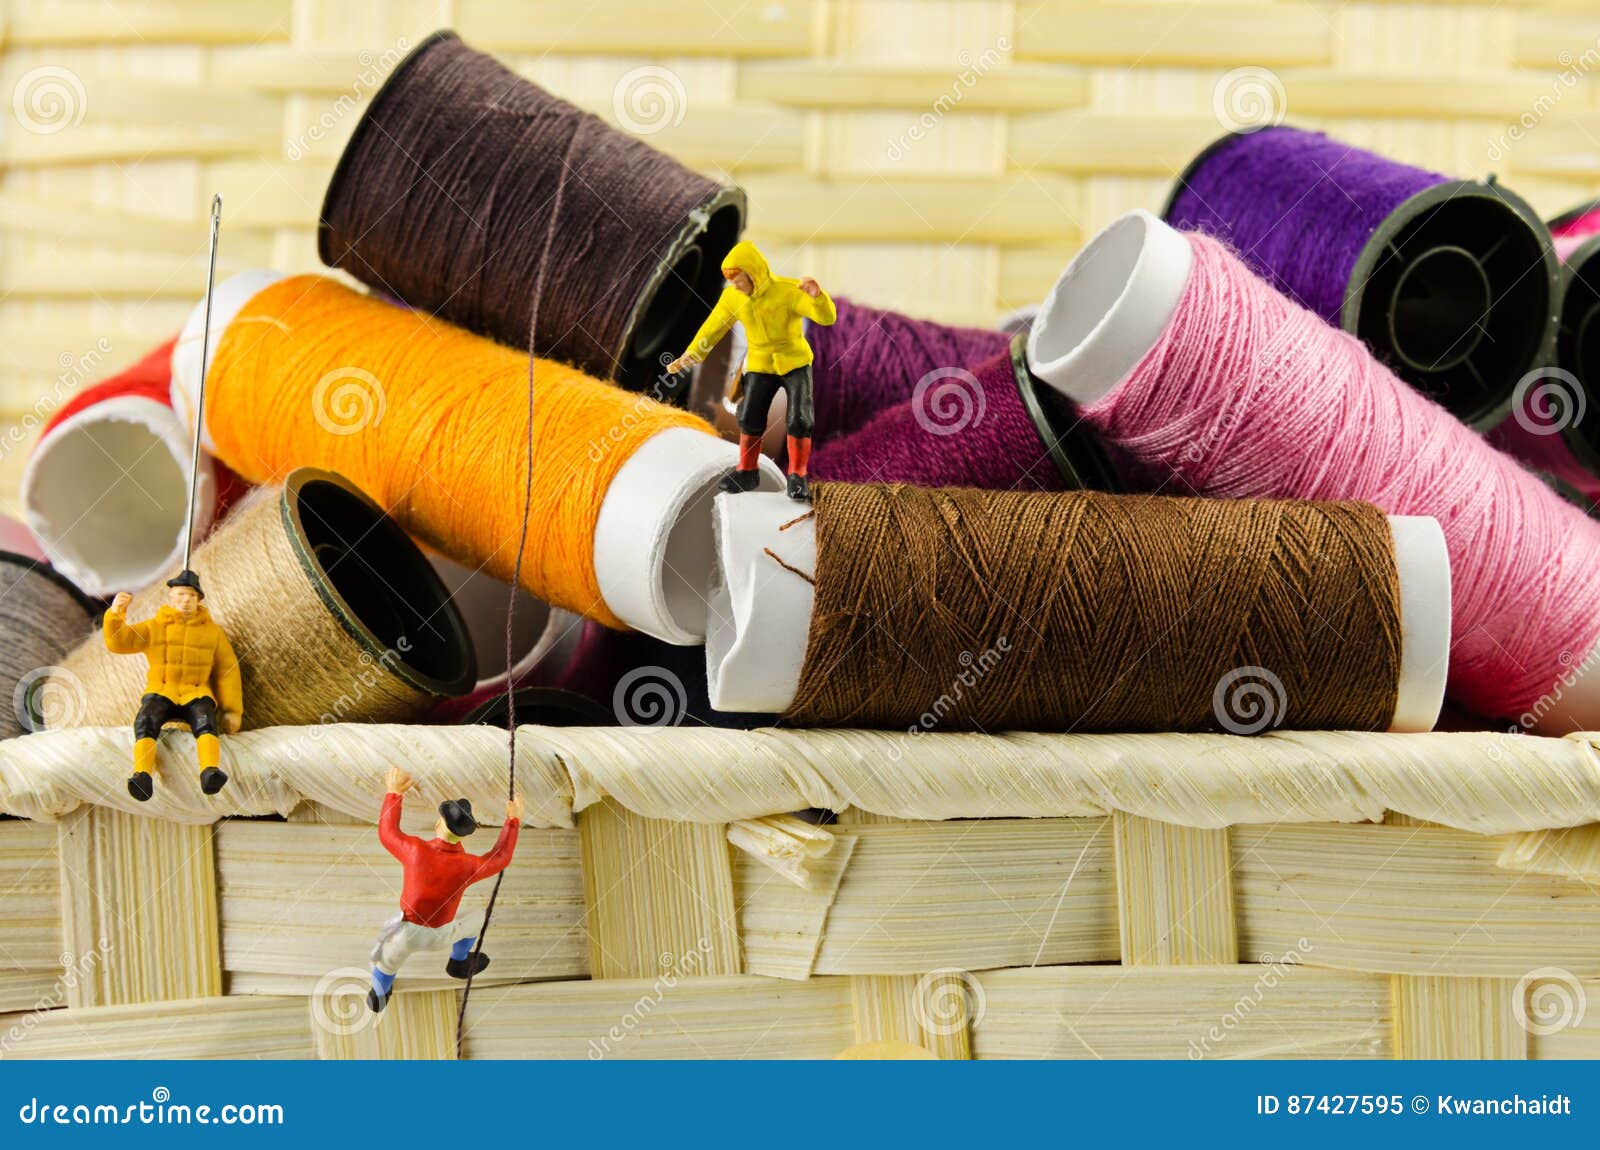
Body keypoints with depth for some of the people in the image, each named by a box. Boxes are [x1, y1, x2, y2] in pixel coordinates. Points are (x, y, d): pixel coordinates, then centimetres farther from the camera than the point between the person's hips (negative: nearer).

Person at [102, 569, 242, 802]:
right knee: (146, 720, -34)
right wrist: (115, 614, -18)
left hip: (196, 693, 0)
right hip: (161, 691, 0)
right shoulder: (154, 627, 13)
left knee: (205, 721, -36)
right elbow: (118, 642, 2)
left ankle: (210, 773, -59)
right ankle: (142, 777, -53)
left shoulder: (212, 631, 15)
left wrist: (232, 711, 5)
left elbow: (227, 671, 13)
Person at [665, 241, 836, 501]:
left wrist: (817, 296, -52)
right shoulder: (732, 297, -10)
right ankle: (747, 473, 17)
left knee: (798, 421, -12)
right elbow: (713, 328, 1)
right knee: (749, 419, -1)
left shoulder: (789, 291, -23)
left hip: (795, 364, -3)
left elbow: (827, 317, -31)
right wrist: (689, 356, -8)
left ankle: (798, 477, 2)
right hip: (761, 365, 3)